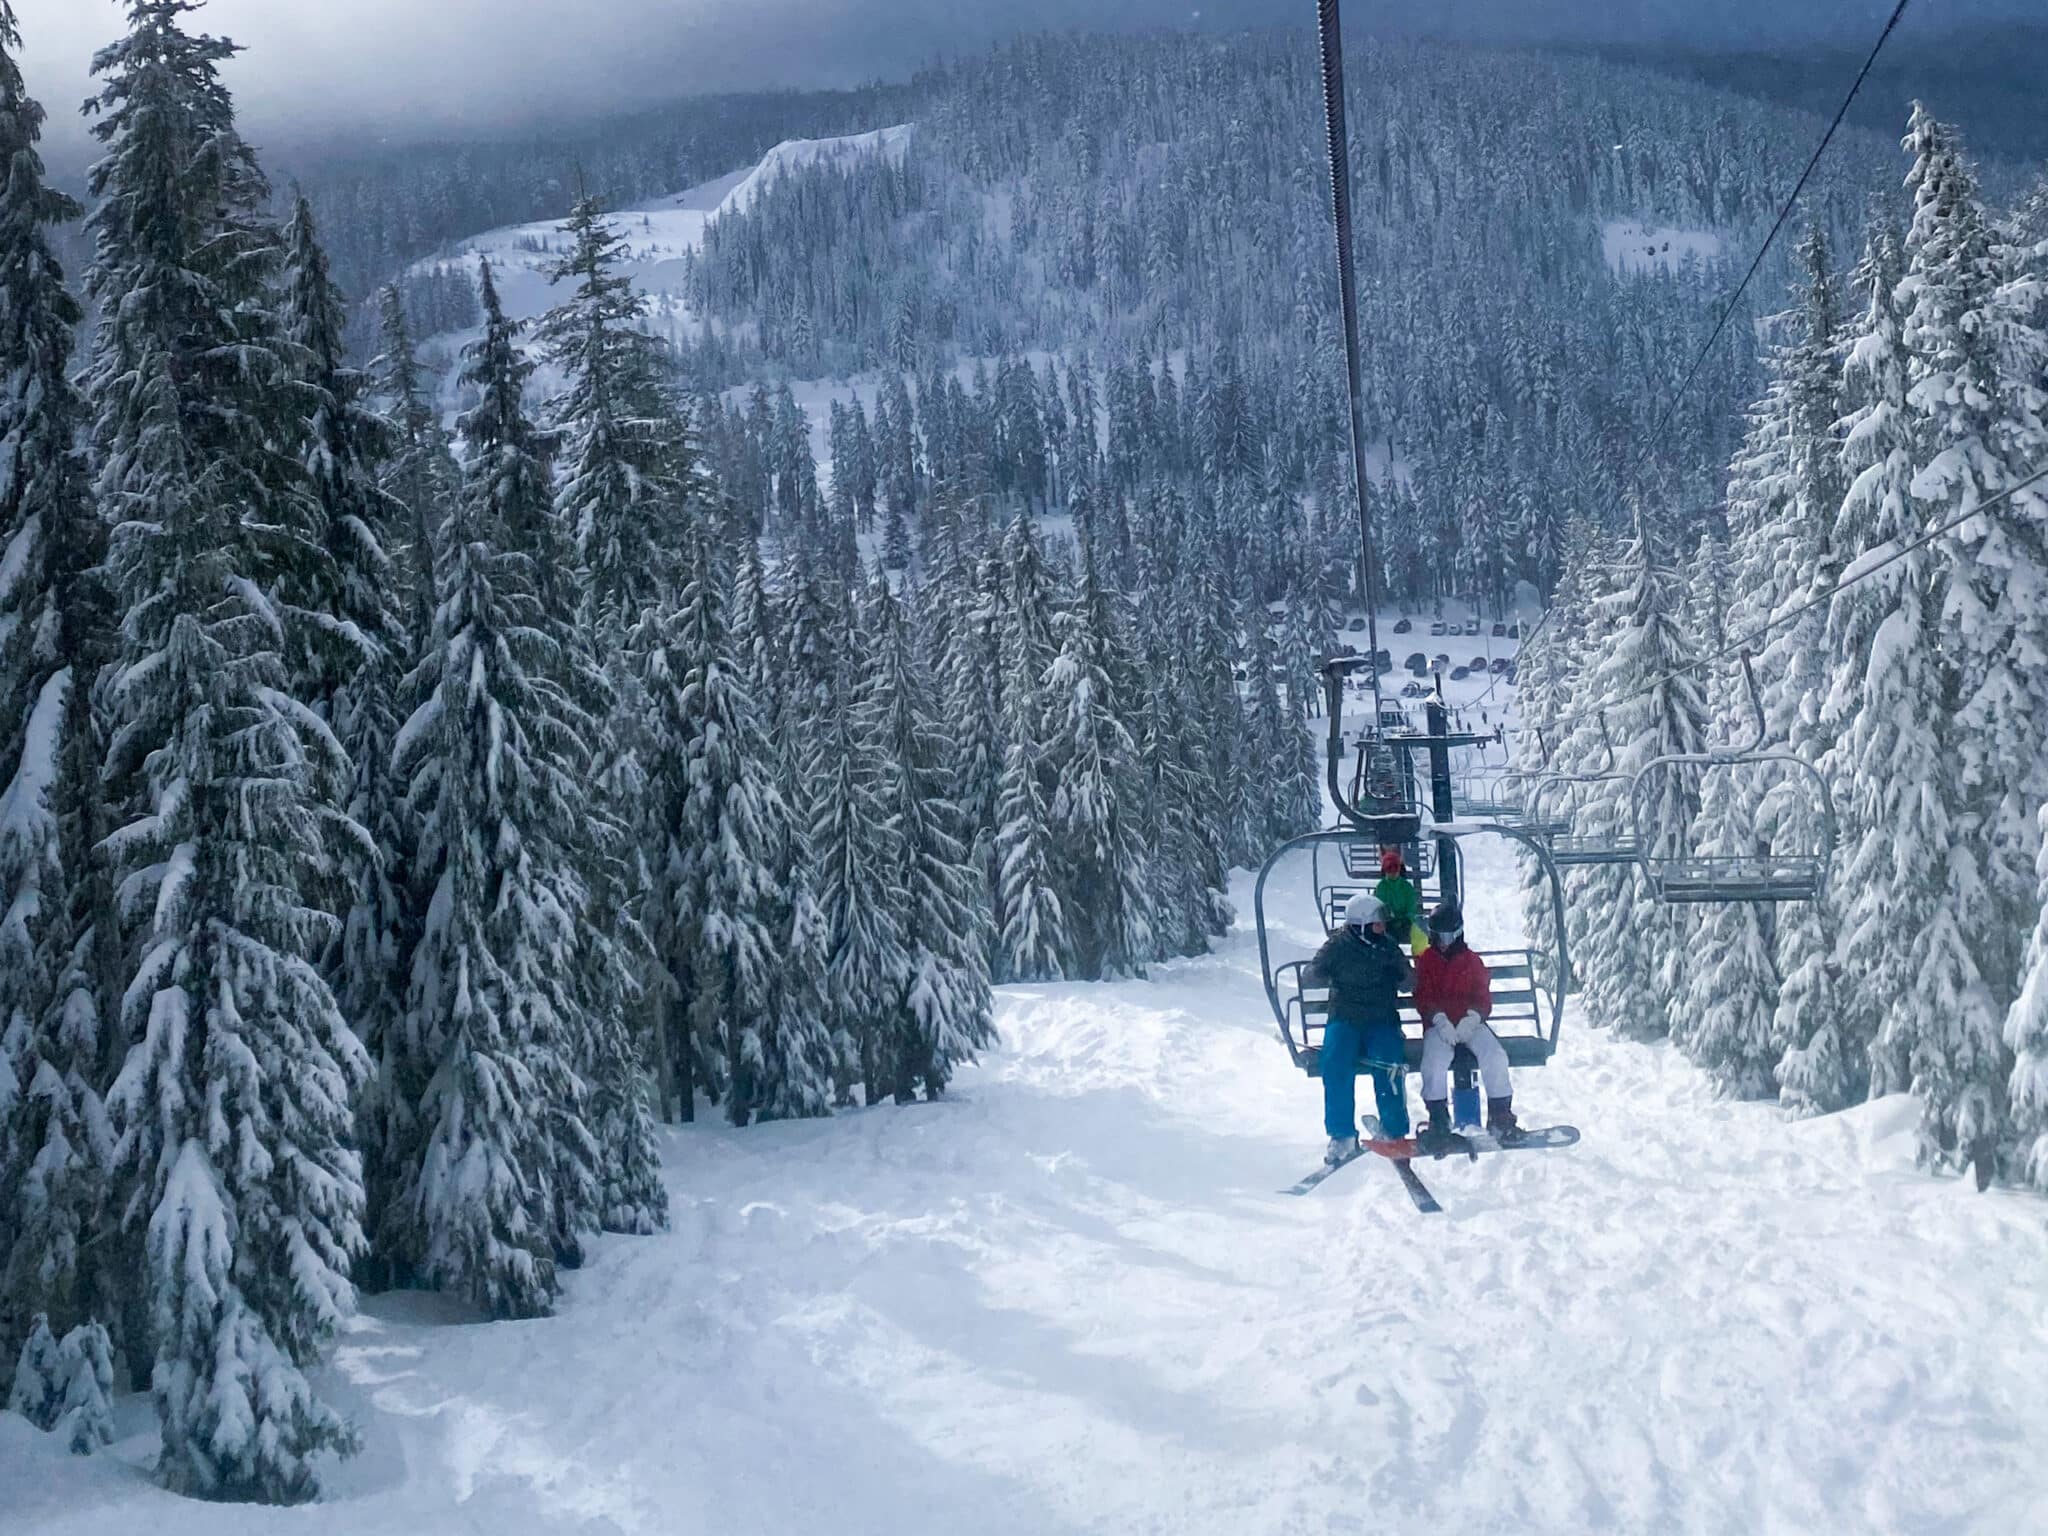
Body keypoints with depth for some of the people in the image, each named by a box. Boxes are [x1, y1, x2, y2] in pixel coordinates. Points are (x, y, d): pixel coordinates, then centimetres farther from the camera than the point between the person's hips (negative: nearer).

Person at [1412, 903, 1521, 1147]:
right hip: (1438, 1025, -1)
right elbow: (1422, 997, 2)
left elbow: (1484, 998, 7)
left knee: (1496, 1057, -26)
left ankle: (1500, 1117, -17)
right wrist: (1440, 1020, -17)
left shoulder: (1472, 961, 15)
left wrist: (1472, 1017, -15)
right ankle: (1438, 1122, -20)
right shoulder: (1426, 960, 12)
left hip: (1470, 1023, 1)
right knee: (1433, 1064, -31)